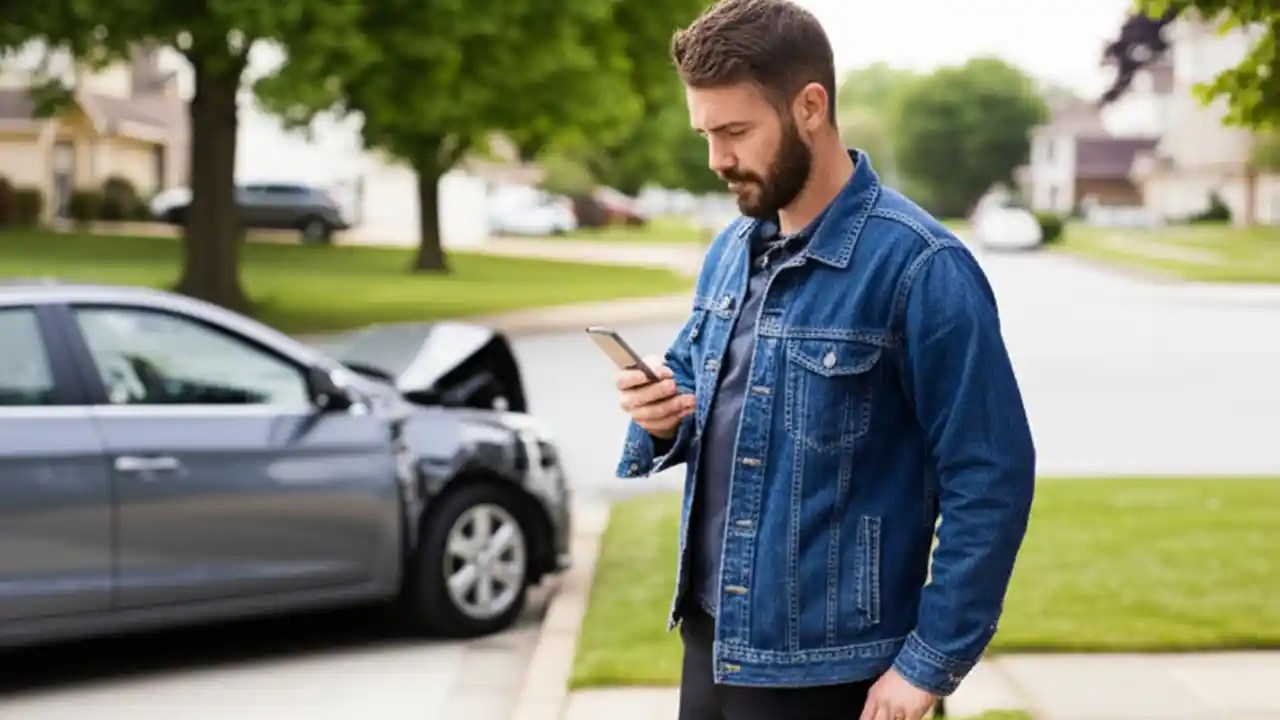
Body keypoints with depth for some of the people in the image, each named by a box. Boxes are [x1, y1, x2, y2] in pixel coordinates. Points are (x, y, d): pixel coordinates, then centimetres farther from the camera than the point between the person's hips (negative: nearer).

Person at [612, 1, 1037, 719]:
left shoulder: (919, 268, -17)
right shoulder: (731, 248, 7)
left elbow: (991, 480, -17)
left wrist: (932, 659, -15)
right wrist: (662, 414, -3)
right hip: (709, 636, 7)